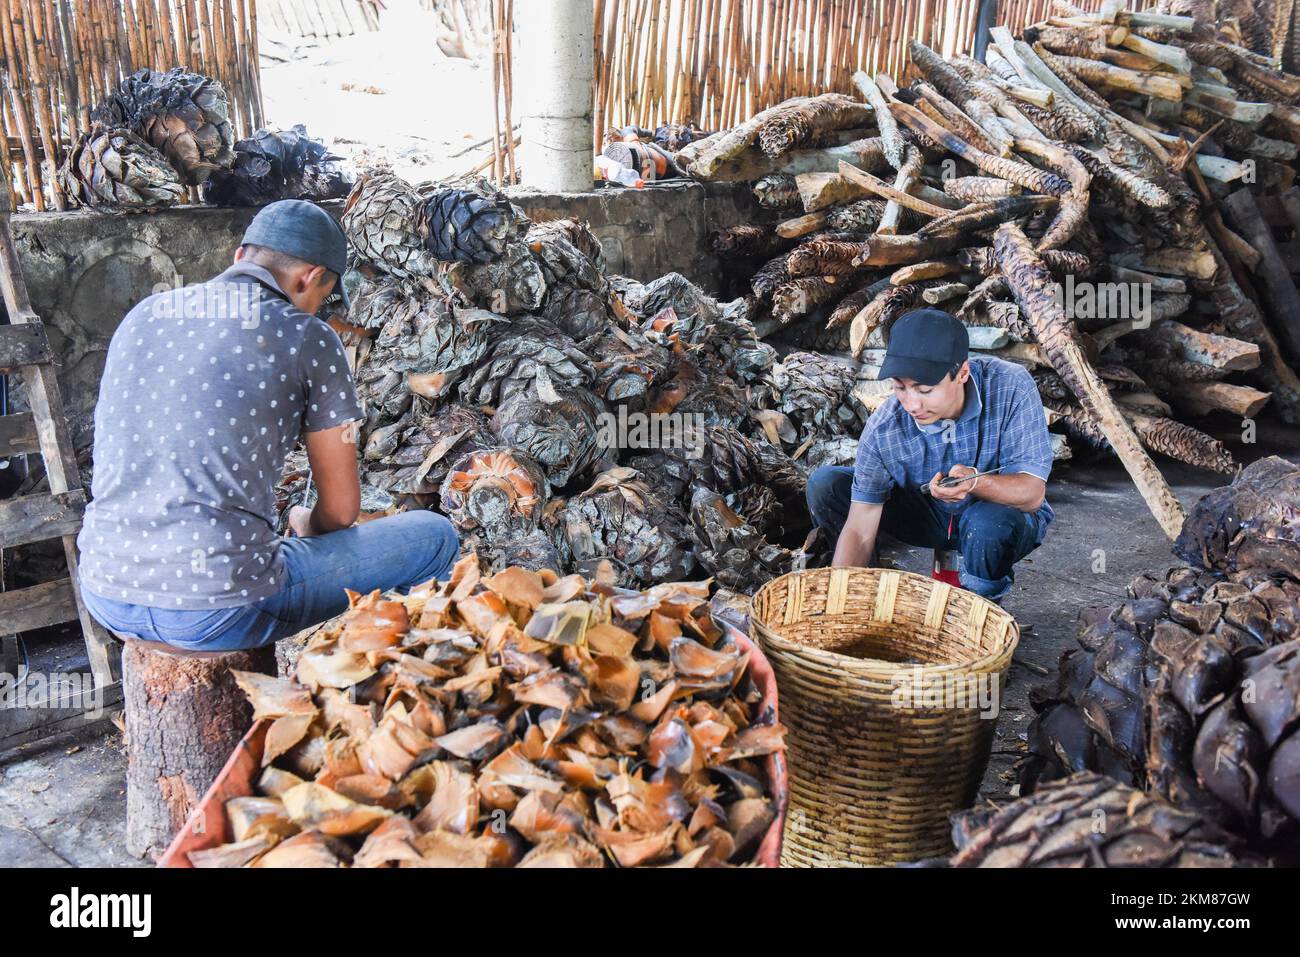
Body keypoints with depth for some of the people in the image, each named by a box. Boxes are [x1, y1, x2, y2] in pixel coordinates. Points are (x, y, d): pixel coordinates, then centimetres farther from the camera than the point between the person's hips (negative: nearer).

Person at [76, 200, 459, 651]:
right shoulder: (307, 337, -5)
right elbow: (341, 509, 0)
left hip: (106, 599, 7)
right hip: (218, 609, -7)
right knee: (433, 535, 9)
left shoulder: (142, 314, 11)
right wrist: (307, 525, 25)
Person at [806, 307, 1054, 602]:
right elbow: (860, 531, -21)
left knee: (987, 523, -39)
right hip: (930, 517, 2)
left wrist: (975, 483, -49)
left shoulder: (1011, 387, -28)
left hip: (1005, 513, -2)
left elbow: (1032, 492, -28)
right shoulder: (883, 430, -24)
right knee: (825, 484, -14)